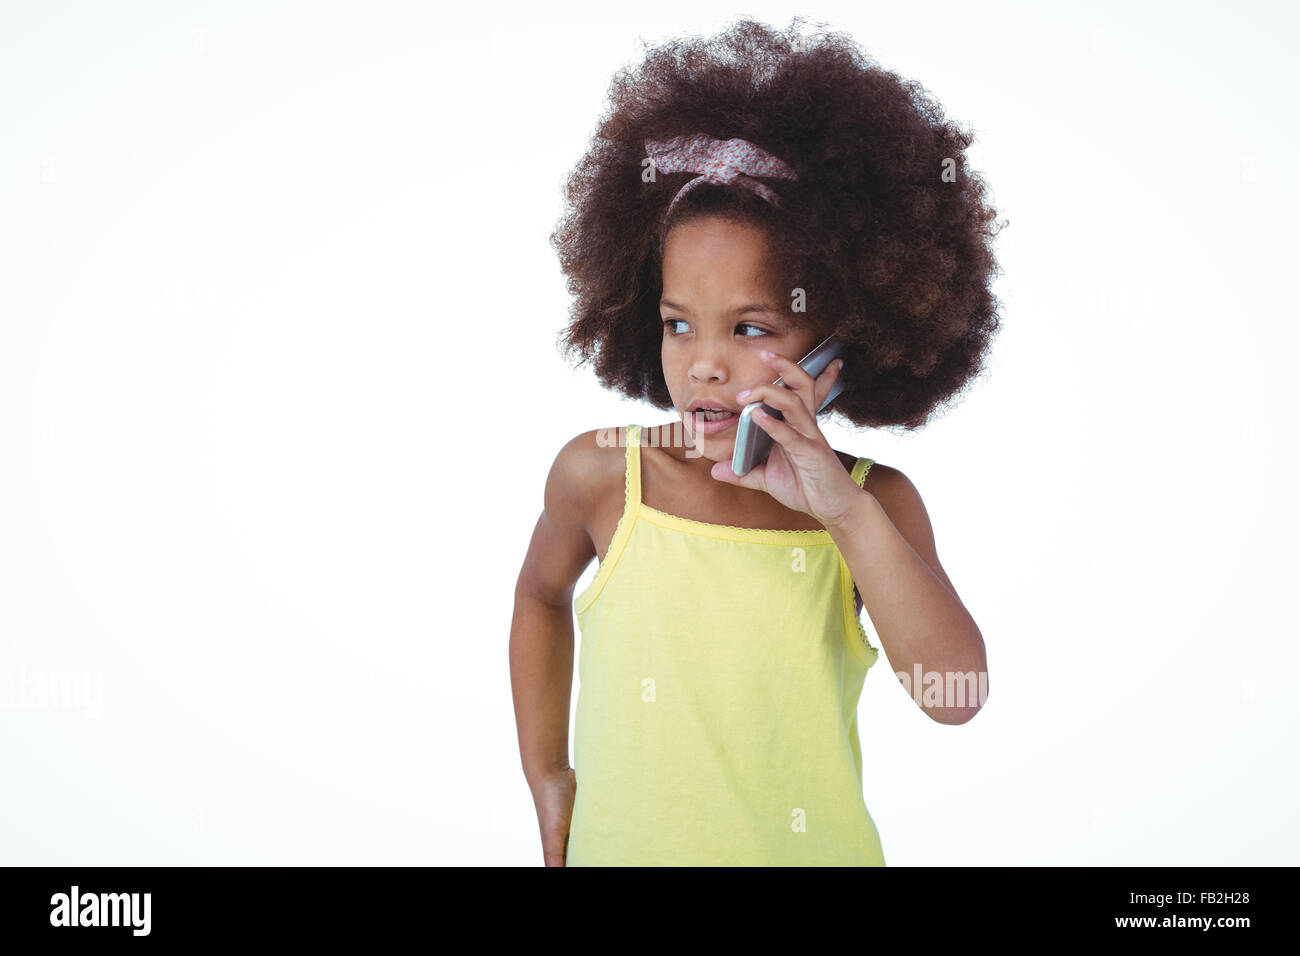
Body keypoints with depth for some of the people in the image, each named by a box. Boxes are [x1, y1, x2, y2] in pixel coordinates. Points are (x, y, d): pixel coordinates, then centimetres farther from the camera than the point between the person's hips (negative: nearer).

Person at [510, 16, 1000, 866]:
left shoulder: (875, 502, -13)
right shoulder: (602, 476, -13)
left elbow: (957, 695, -24)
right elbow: (544, 593, 6)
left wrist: (845, 511, -32)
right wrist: (546, 776, 7)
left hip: (813, 849, 0)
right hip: (621, 846, 0)